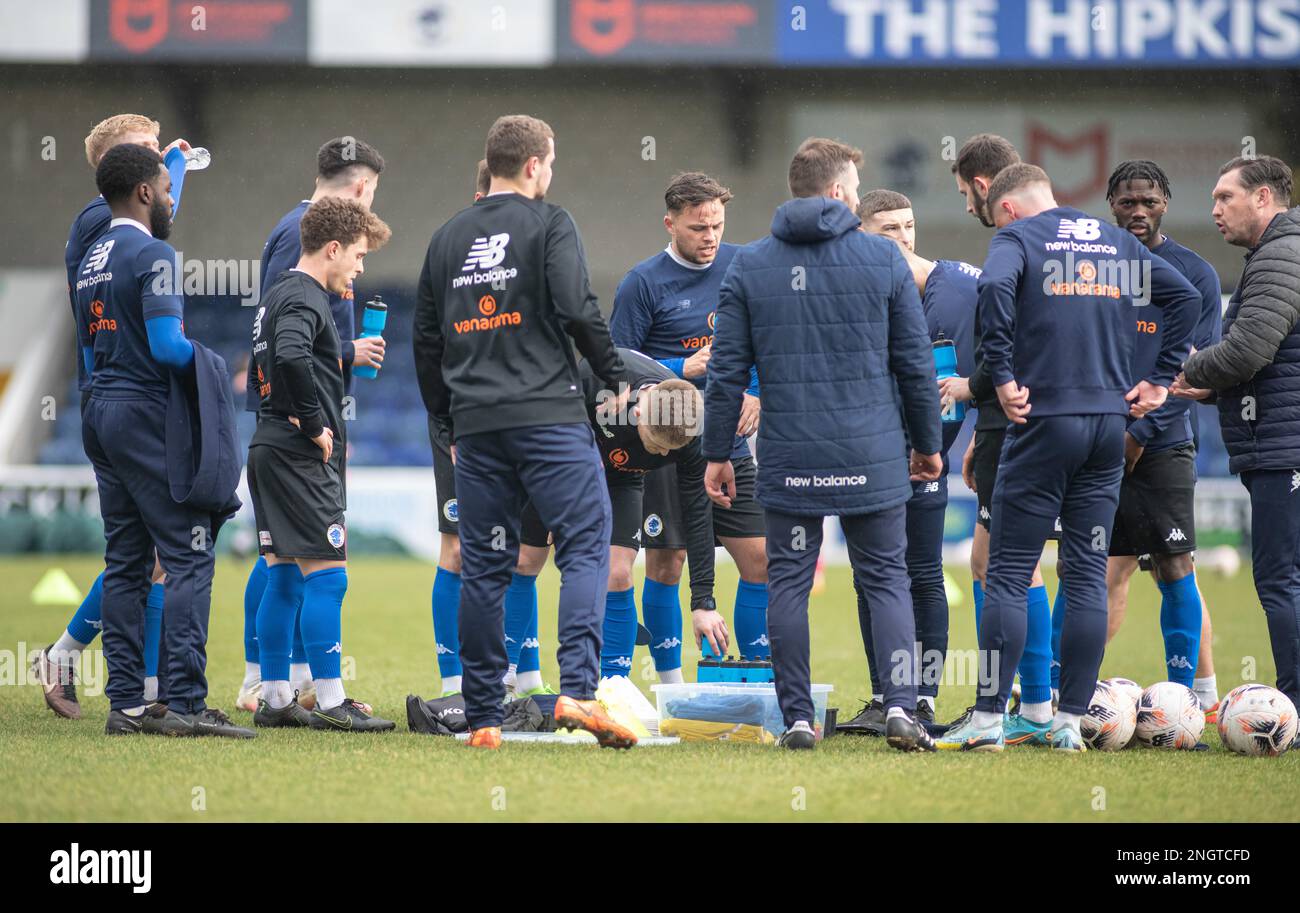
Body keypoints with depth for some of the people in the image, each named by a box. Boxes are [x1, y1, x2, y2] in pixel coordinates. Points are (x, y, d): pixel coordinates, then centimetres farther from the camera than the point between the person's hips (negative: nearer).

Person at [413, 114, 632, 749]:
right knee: (585, 549, -5)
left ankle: (482, 717, 7)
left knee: (484, 568, 8)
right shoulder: (547, 224, -1)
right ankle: (577, 689, -22)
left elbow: (426, 340, 18)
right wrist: (612, 372, 3)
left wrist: (448, 422, 25)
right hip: (548, 415, -5)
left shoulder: (447, 239, 16)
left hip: (475, 426, 5)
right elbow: (576, 308, -13)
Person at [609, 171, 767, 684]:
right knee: (666, 566, 0)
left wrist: (756, 393, -1)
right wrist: (684, 369, -16)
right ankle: (669, 687, 11)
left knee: (761, 562, -1)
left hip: (730, 444, 4)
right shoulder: (643, 283, -6)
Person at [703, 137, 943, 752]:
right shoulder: (883, 259, 0)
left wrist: (718, 454, 10)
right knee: (886, 580, 6)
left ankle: (797, 718, 5)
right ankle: (900, 706, -7)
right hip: (872, 457, -1)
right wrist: (927, 444, 14)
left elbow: (727, 371, 2)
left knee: (788, 584, 7)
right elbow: (916, 364, 3)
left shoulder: (749, 266, 3)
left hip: (789, 458, 1)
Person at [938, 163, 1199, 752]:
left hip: (1044, 420, -5)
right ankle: (1071, 721, 7)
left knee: (1009, 576, -1)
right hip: (1110, 425, 5)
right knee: (1088, 576, 8)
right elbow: (1187, 298, 13)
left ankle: (988, 720, -3)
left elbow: (995, 287, -23)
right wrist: (1160, 379, 12)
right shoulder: (1118, 242, 15)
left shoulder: (1017, 237, -2)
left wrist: (1003, 377, -17)